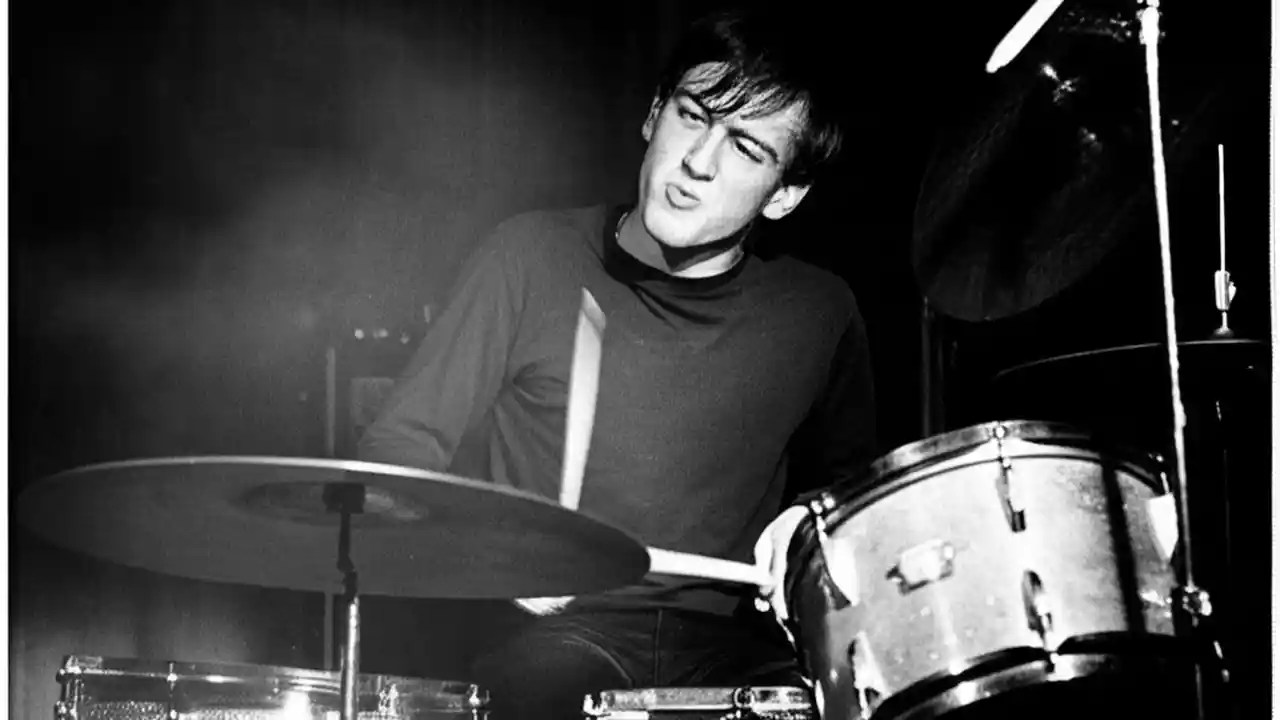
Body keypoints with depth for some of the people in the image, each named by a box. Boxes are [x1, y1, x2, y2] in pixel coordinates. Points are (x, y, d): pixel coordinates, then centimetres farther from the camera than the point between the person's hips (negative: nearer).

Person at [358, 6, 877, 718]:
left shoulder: (820, 313, 6)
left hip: (731, 644, 3)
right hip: (545, 635, -2)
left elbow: (856, 487, 25)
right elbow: (401, 450, 1)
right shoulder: (534, 258, -1)